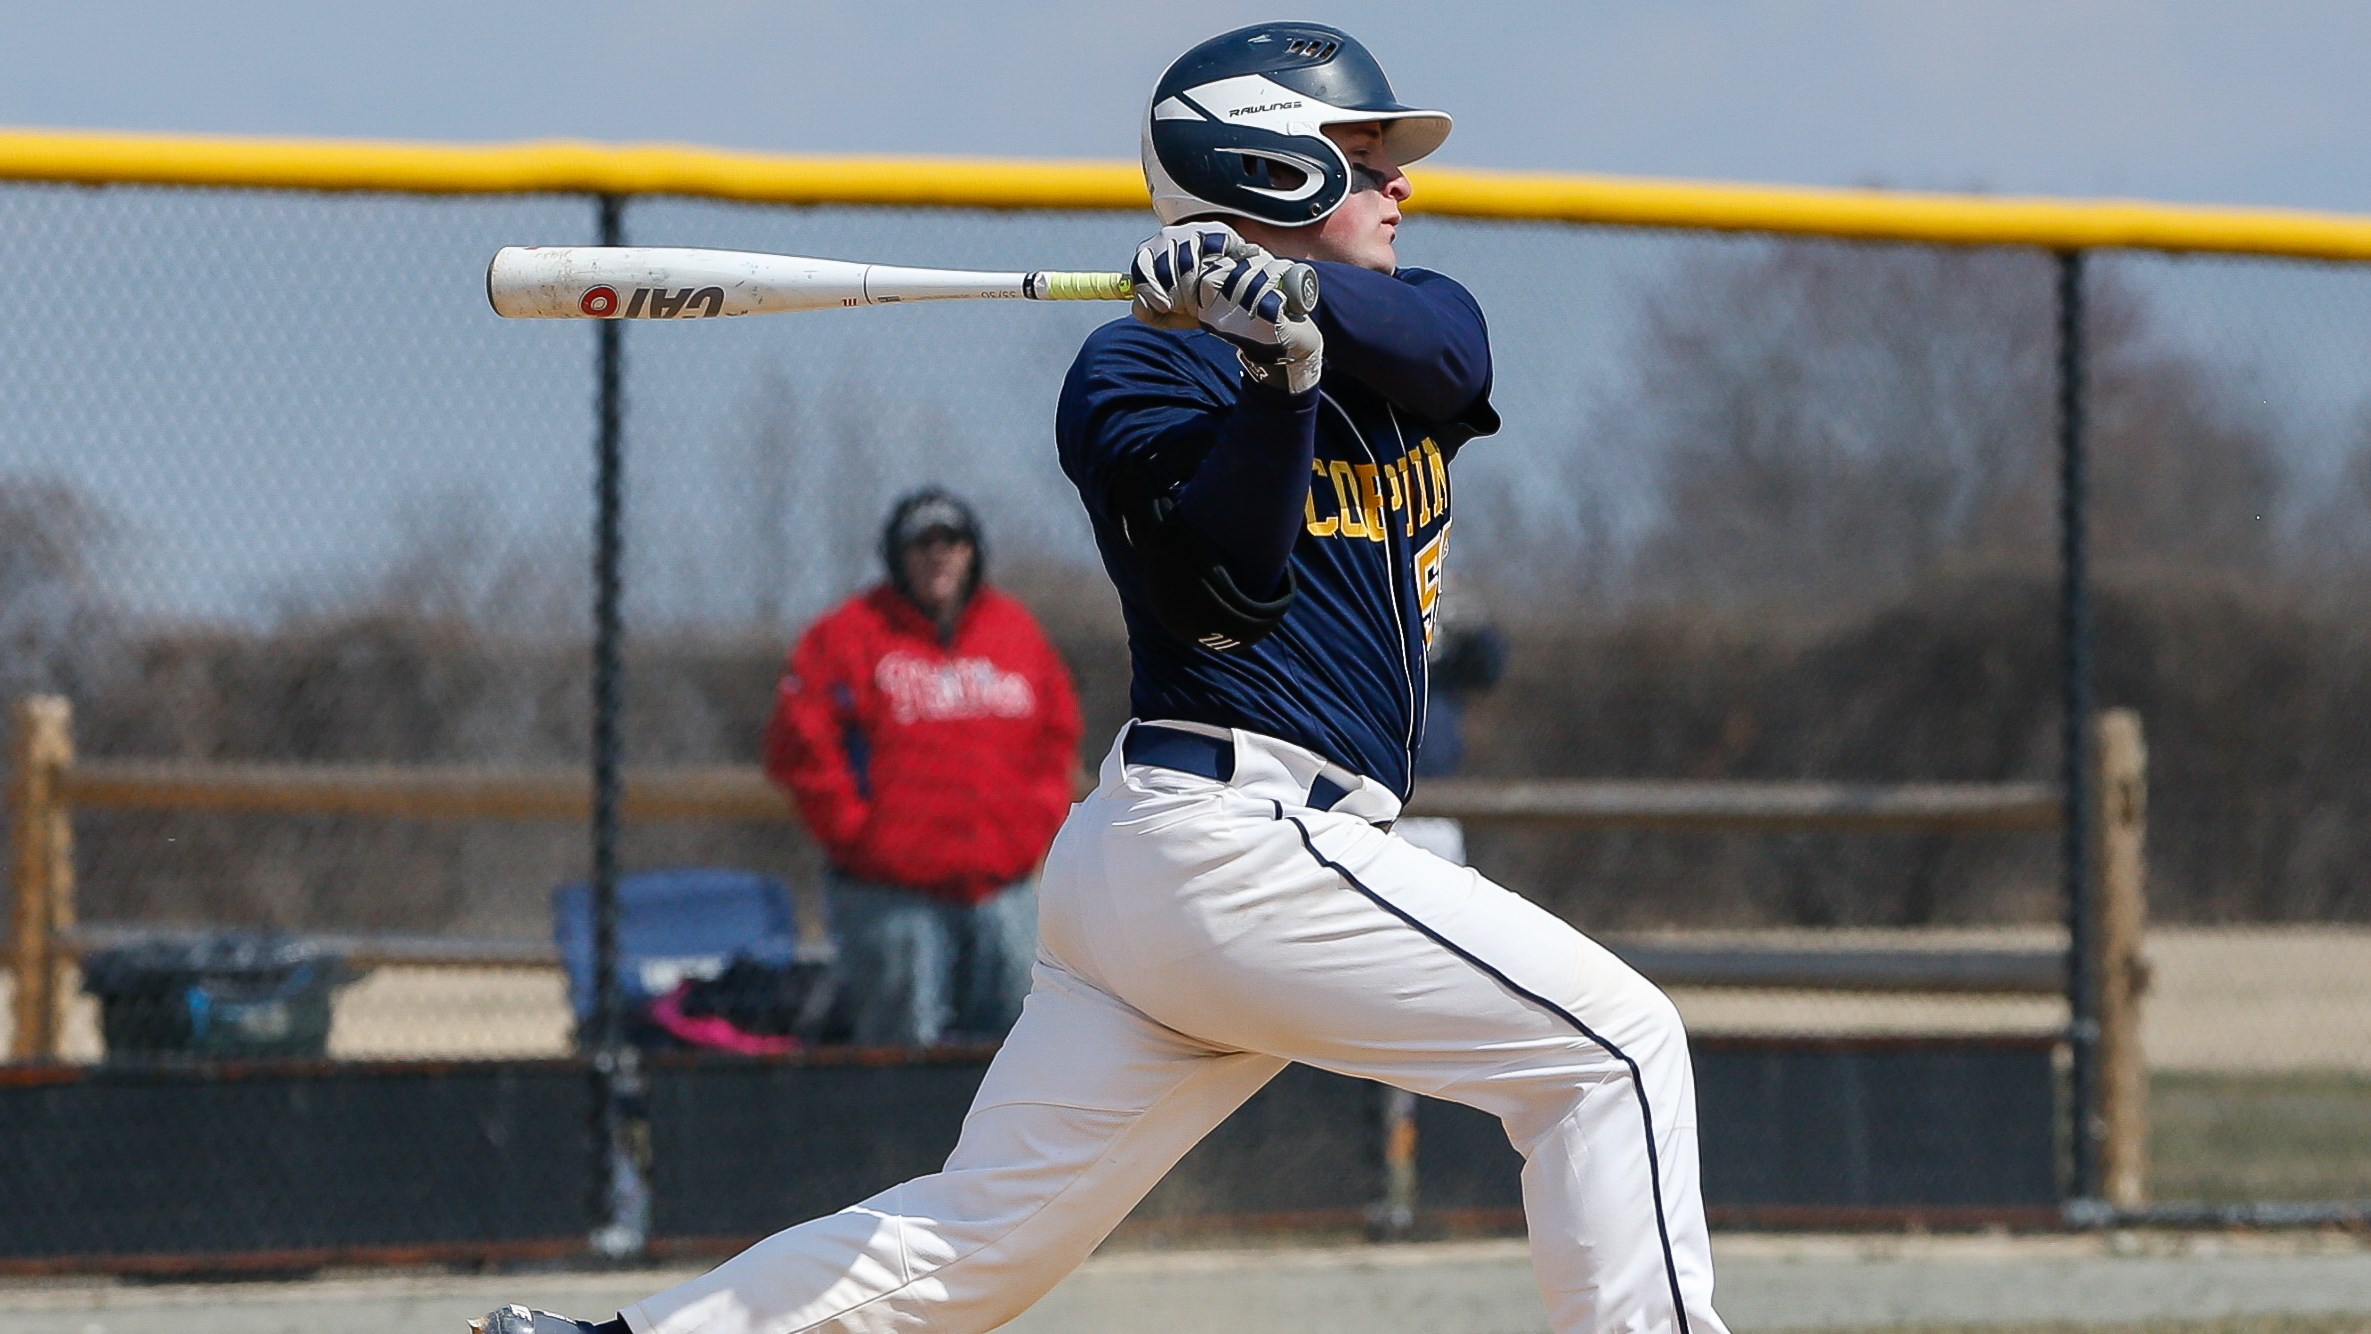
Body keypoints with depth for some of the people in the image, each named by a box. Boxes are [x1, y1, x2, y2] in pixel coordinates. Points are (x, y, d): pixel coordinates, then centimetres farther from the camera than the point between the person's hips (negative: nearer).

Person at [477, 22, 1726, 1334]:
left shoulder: (1408, 324, 18)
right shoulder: (1134, 371, -2)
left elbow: (1443, 348, -7)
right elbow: (1225, 591, -16)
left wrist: (1292, 297, -23)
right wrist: (1281, 377, -26)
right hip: (1250, 839, -8)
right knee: (1616, 1044, -7)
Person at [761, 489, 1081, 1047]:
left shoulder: (1017, 630, 12)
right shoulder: (851, 635, -2)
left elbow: (1059, 730, 21)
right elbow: (799, 744, -5)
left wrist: (1036, 820, 8)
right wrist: (855, 828, -8)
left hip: (1004, 890, 5)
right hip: (892, 895, -5)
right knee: (901, 1048, -7)